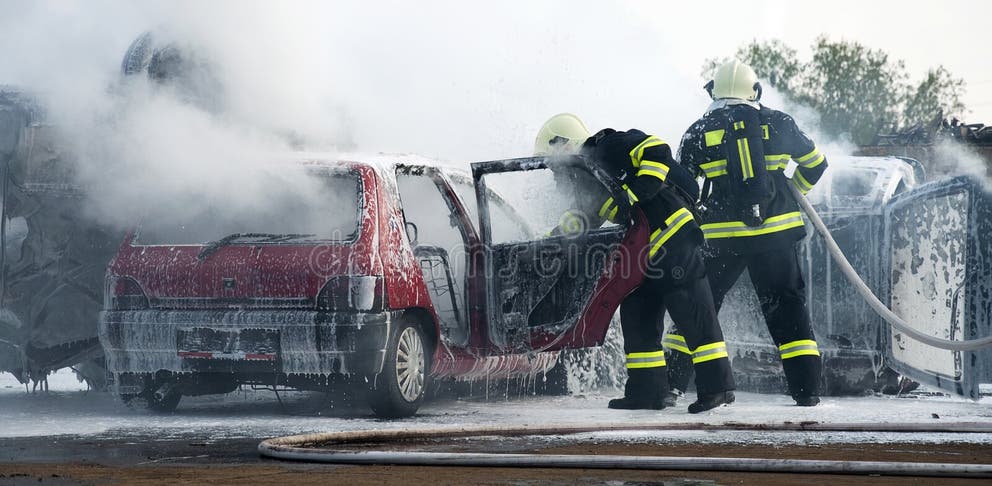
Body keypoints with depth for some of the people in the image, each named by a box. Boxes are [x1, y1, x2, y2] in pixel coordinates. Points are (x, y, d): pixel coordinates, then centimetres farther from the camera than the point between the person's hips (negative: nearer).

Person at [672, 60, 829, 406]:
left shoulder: (700, 131, 3)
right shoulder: (778, 124, 6)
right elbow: (815, 164, 19)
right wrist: (793, 192, 36)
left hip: (723, 236, -1)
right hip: (776, 234, 1)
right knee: (787, 307, 9)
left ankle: (669, 386, 10)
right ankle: (807, 389, 4)